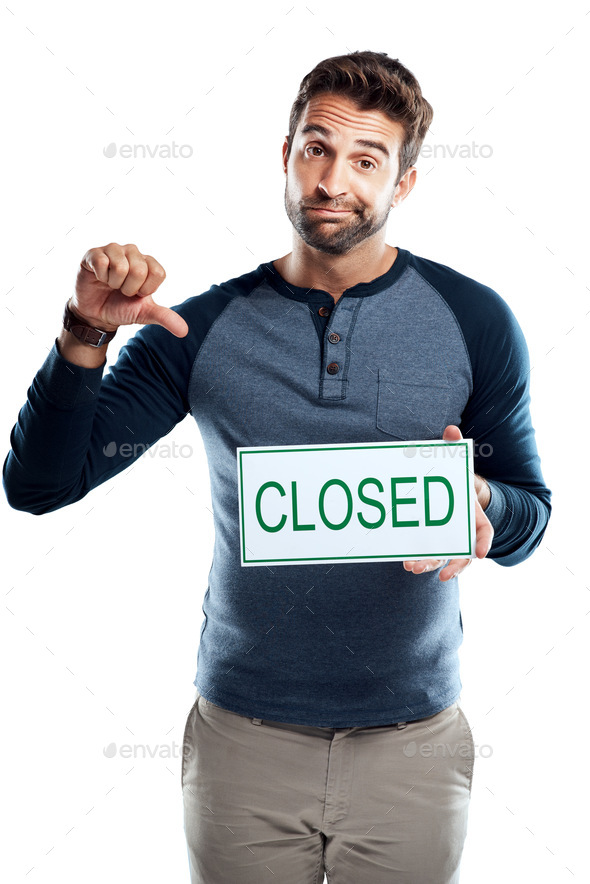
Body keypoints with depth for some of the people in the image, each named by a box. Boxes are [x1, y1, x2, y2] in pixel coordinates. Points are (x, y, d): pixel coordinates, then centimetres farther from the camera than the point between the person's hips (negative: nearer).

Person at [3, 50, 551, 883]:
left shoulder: (472, 320, -5)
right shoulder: (205, 328, -4)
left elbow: (530, 521, 1)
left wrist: (478, 500, -21)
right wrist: (86, 334, -21)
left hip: (411, 743, 0)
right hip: (243, 737, 1)